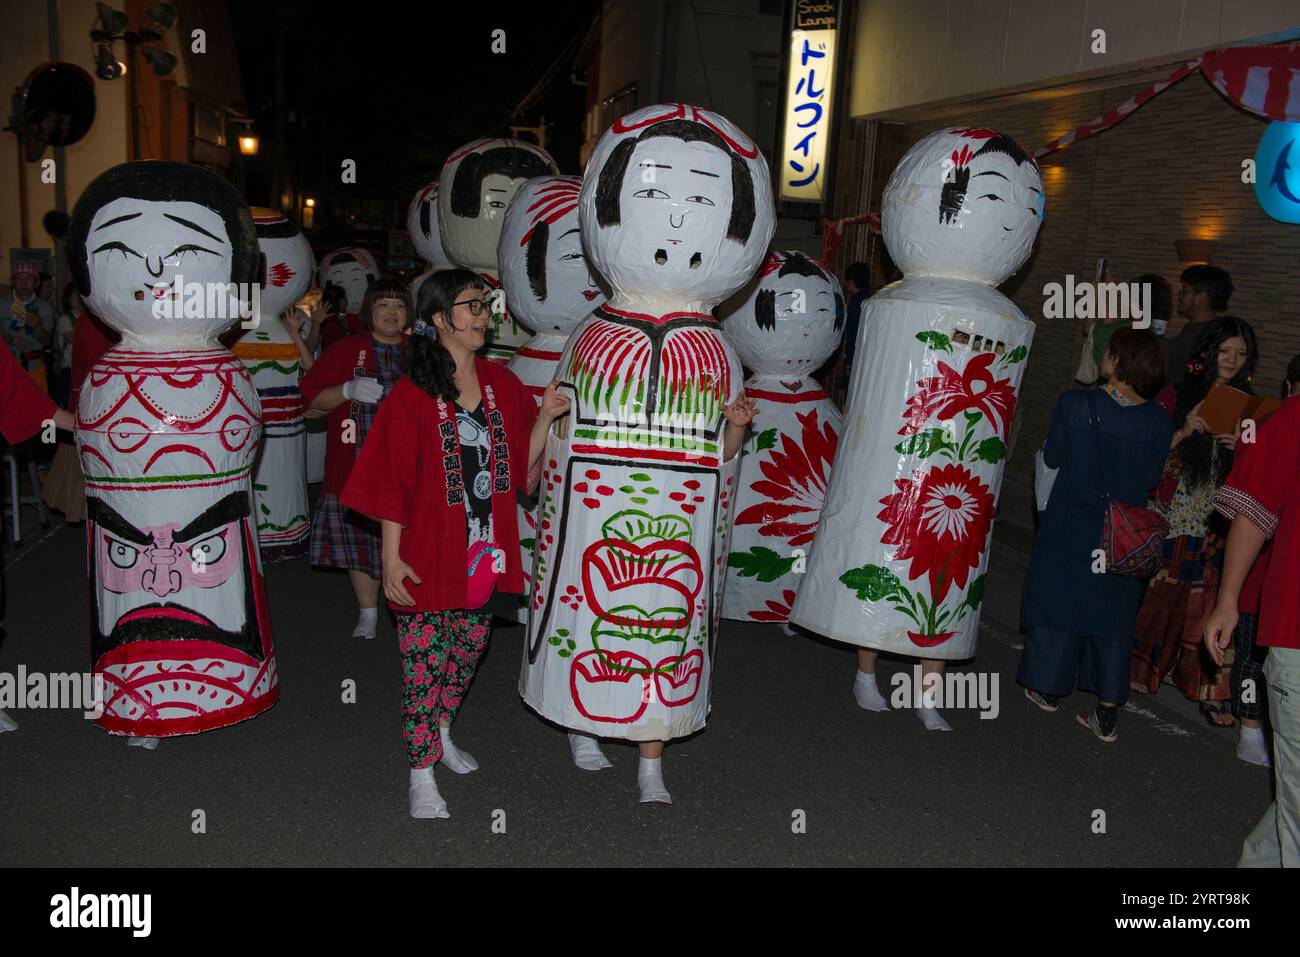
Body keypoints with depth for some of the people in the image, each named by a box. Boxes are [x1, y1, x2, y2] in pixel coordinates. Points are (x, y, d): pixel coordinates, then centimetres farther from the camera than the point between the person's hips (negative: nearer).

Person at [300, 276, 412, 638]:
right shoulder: (344, 350, 6)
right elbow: (314, 397, 2)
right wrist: (348, 390, -13)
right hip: (354, 468, 0)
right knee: (360, 540, 7)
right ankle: (367, 614, 22)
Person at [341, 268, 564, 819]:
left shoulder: (502, 385, 5)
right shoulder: (412, 395, -12)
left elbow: (522, 468, 8)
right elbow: (392, 481, -11)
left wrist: (544, 419, -7)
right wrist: (392, 557, -13)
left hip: (485, 550, 6)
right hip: (428, 553, -6)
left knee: (469, 649, 19)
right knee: (424, 661, 2)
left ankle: (441, 734, 42)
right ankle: (422, 774, 16)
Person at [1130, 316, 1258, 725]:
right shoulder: (1176, 396, 1)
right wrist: (1183, 432, -18)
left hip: (1216, 526, 2)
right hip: (1169, 519, -2)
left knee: (1210, 603, 0)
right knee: (1158, 595, 5)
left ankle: (1211, 690, 9)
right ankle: (1140, 671, 23)